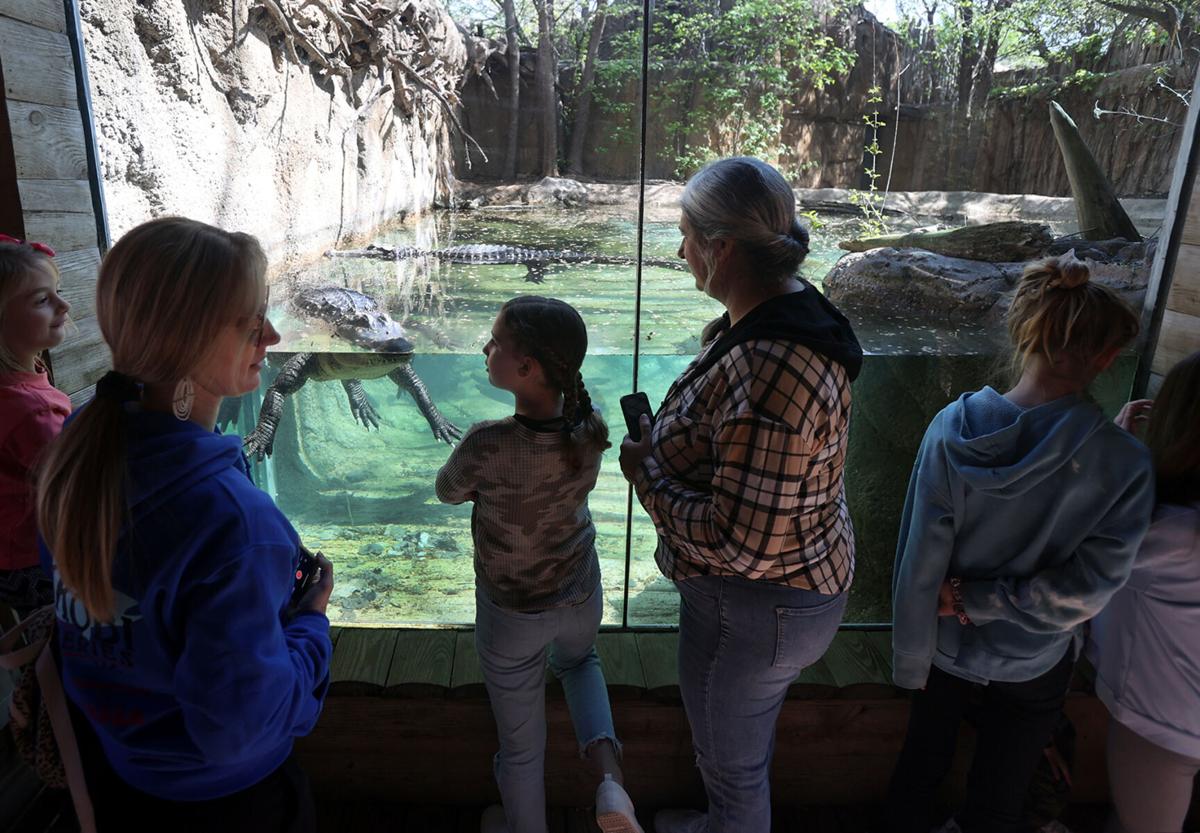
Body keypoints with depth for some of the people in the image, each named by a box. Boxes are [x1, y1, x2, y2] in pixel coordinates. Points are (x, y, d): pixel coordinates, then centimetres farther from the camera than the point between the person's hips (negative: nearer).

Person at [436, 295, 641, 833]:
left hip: (511, 614, -4)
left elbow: (447, 492, -9)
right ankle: (609, 778, 18)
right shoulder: (589, 428, -17)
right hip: (581, 596, 4)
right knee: (577, 662, 36)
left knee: (521, 742, 20)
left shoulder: (488, 444, -31)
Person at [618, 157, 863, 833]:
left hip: (756, 606, -10)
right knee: (750, 732, 37)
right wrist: (665, 442, 0)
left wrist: (647, 473, -21)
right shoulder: (791, 309, -3)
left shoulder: (768, 370, -37)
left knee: (732, 762, 21)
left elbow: (739, 541, -34)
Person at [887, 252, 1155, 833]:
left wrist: (911, 661, -5)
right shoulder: (1124, 464, -23)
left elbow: (920, 565, -18)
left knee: (920, 769, 27)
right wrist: (980, 599, -12)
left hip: (949, 651, 1)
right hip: (1034, 669, 0)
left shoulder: (953, 428, -23)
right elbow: (1085, 589, -23)